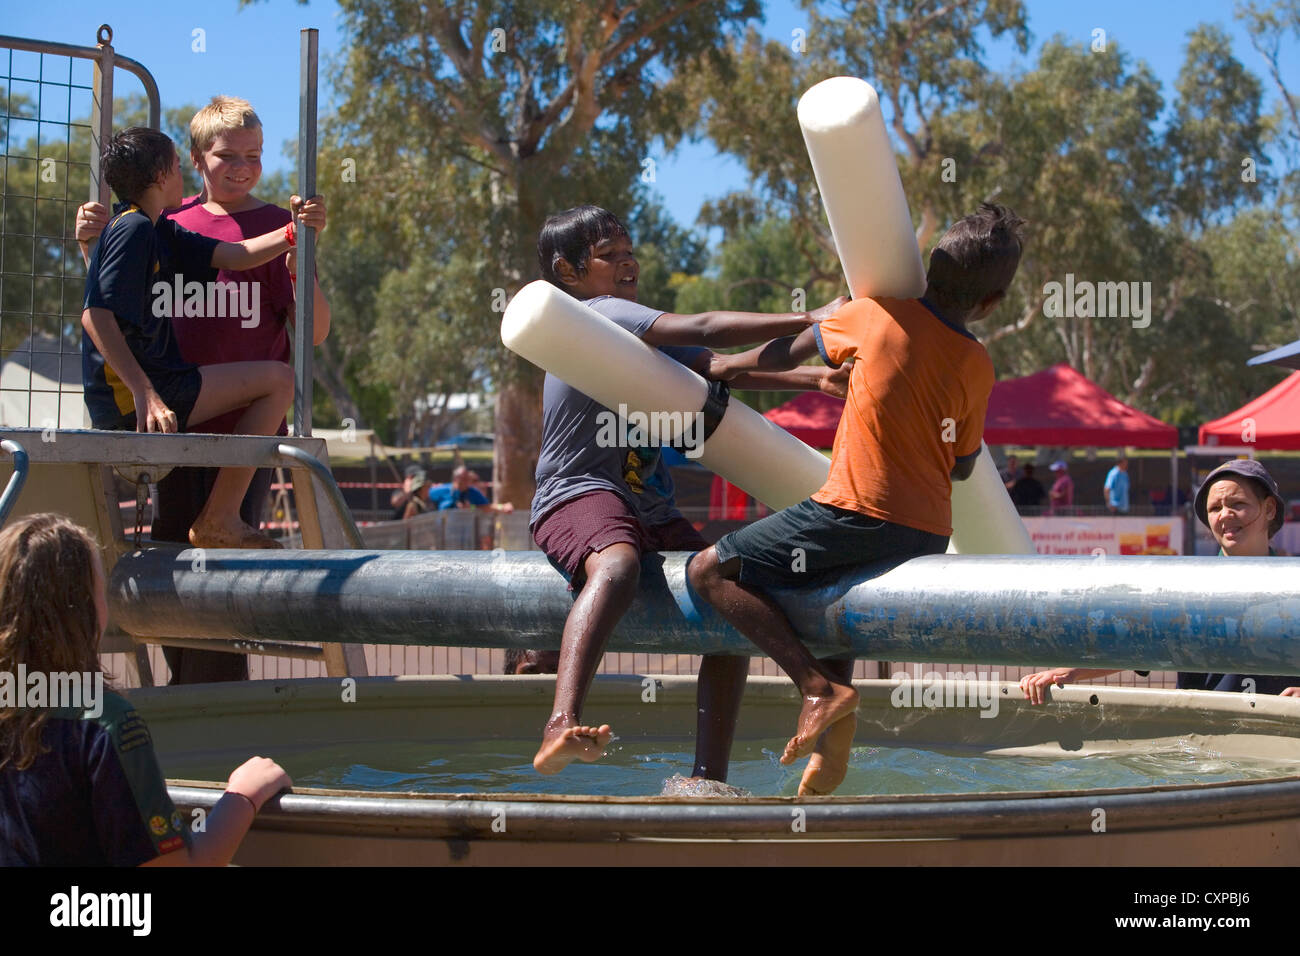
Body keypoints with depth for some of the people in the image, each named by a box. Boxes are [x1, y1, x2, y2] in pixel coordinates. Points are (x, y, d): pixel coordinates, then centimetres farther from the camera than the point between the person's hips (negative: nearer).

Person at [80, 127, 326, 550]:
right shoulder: (134, 229, -14)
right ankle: (219, 520, -9)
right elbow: (96, 316, -24)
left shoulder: (155, 230, 16)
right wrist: (143, 392, -30)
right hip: (128, 398, -11)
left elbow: (231, 256, 11)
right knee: (278, 379, -10)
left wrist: (293, 233, -3)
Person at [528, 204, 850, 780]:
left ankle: (709, 775, 4)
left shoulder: (648, 340, 23)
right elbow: (703, 330, -16)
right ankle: (561, 731, -58)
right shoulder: (600, 315, -5)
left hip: (651, 511, 10)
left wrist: (813, 379, -4)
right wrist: (806, 320, -15)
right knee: (618, 565, -40)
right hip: (578, 496, -9)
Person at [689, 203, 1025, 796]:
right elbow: (963, 467, 15)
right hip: (930, 536, 6)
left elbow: (790, 353, 13)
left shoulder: (874, 318, -2)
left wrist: (731, 365, 30)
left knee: (710, 571, -1)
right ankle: (835, 740, 23)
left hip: (858, 514, -6)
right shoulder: (977, 367, 6)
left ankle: (820, 686, -13)